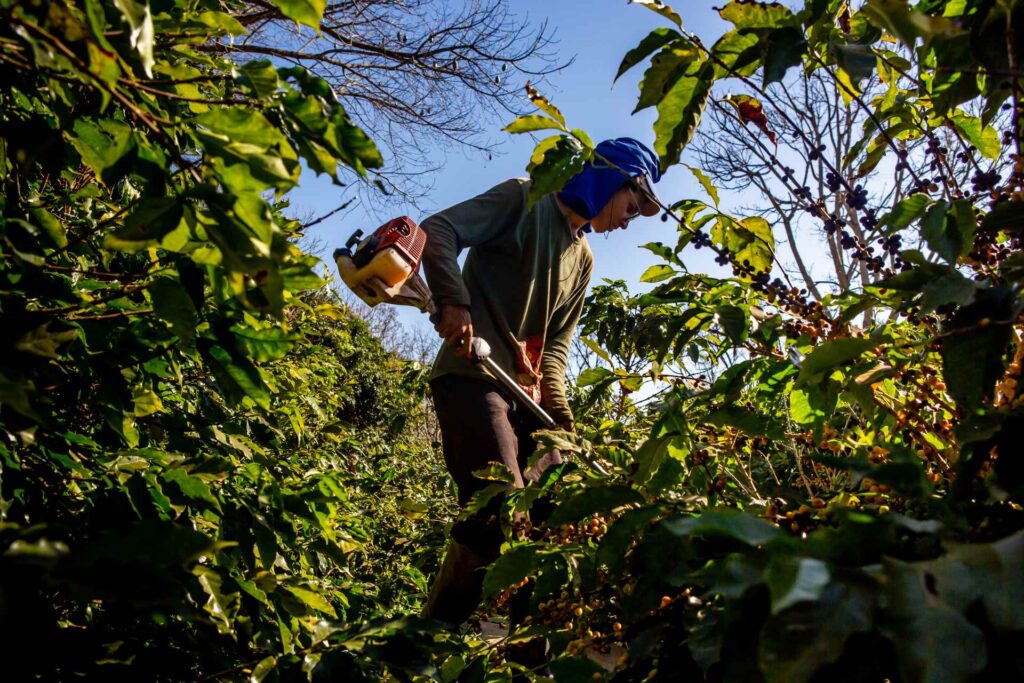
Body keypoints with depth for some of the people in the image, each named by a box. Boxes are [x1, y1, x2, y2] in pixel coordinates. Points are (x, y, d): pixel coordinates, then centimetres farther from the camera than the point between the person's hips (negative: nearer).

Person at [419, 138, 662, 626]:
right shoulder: (524, 200, 1)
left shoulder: (583, 260, 22)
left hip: (525, 392, 9)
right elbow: (438, 231, -9)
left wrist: (557, 408, 2)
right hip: (472, 374, -8)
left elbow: (556, 342, 17)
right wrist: (454, 303, -24)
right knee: (500, 511, -20)